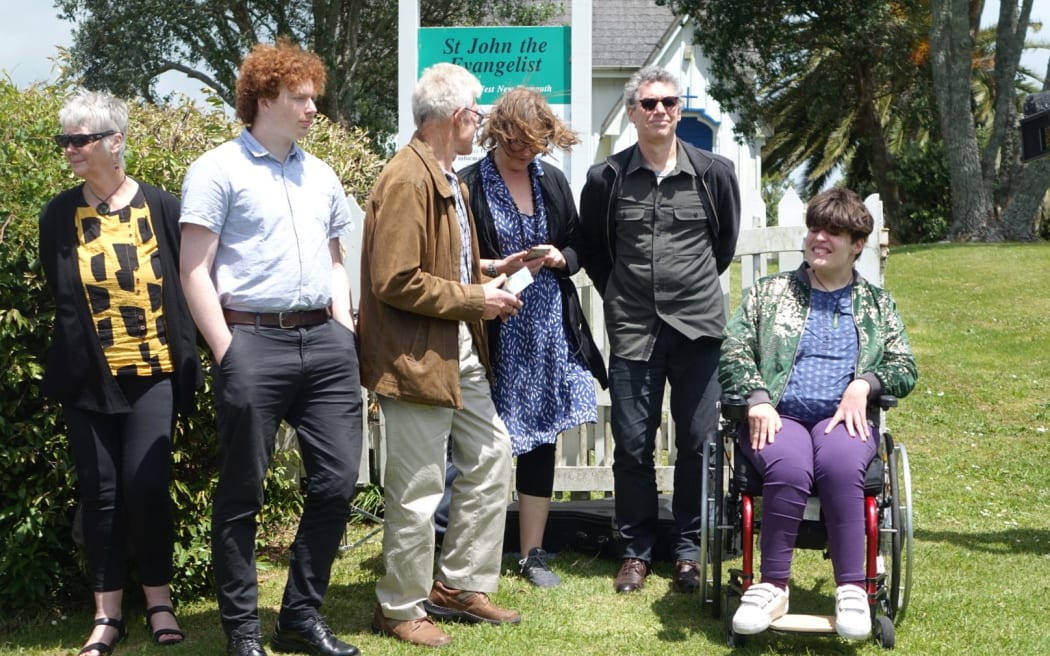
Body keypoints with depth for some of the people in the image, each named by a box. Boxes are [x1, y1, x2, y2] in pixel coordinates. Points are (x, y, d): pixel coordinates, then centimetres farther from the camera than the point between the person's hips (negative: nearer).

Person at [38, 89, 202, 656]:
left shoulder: (161, 207, -3)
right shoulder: (59, 216, 3)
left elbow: (185, 287, 2)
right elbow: (61, 299, 9)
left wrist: (186, 362, -1)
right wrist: (69, 363, 2)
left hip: (153, 373, -2)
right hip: (89, 378, 2)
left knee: (146, 484, -7)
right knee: (100, 492, 5)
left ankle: (159, 601, 12)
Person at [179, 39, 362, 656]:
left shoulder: (321, 176, 17)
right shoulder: (219, 170, -2)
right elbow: (195, 270, -6)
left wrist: (344, 327, 11)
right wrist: (227, 352, -11)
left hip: (324, 342, 6)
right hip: (254, 340, -6)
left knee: (337, 479, 5)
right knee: (243, 491, 2)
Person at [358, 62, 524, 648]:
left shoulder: (449, 179, 15)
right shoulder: (406, 181, -18)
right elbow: (396, 283, -22)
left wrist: (489, 280, 9)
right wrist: (474, 299, -14)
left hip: (461, 352, 10)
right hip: (418, 357, -10)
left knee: (491, 457, 15)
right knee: (418, 490, -2)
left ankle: (461, 584, 27)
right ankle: (401, 608, 13)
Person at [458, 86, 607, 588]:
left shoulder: (552, 180, 8)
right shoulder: (469, 185, -7)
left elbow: (576, 246, 15)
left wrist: (558, 258, -6)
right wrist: (496, 268, -21)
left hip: (549, 329, 5)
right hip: (494, 333, -5)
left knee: (541, 440, 8)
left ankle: (532, 554, 18)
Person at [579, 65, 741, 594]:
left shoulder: (714, 173, 2)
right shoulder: (606, 178, 1)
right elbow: (591, 249, 16)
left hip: (698, 328, 0)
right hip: (633, 331, 0)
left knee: (699, 442, 3)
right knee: (632, 444, 3)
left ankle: (689, 549, 16)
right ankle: (635, 551, 16)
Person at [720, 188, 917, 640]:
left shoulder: (877, 304, 21)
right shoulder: (769, 293, 18)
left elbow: (904, 367, 13)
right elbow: (734, 349, 8)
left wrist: (863, 384, -8)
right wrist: (757, 398, -11)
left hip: (844, 417, 0)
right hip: (778, 416, 0)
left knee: (839, 464, -36)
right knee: (789, 468, -36)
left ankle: (852, 589, -31)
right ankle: (773, 586, -24)